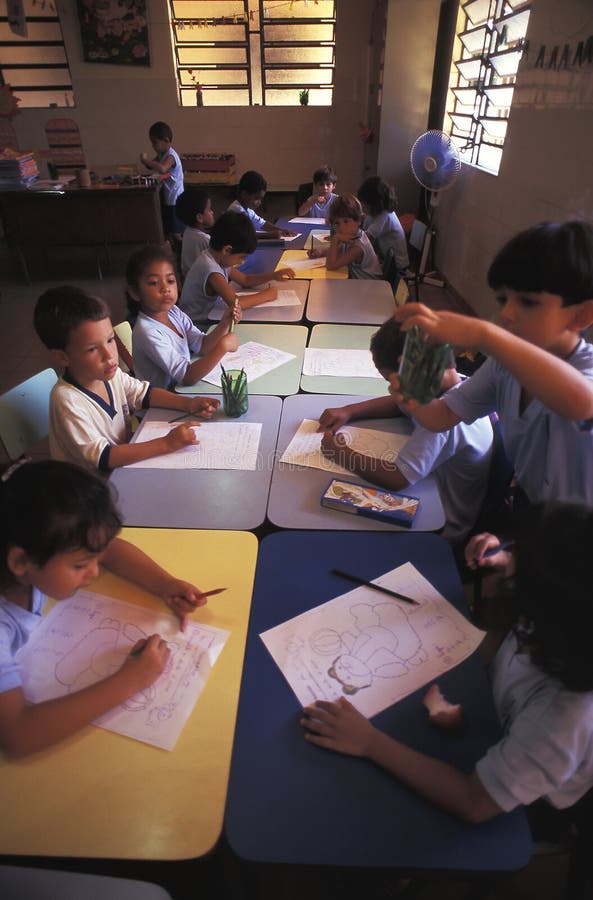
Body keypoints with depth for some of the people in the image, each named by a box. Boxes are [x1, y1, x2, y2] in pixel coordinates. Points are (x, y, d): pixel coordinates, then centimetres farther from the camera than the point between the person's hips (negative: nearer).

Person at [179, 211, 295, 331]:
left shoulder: (221, 259, 2)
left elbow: (245, 280, 13)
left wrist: (273, 276, -1)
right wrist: (267, 295, -22)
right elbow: (234, 302, -35)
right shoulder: (210, 269, -27)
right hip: (199, 327, -9)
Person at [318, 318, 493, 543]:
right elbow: (399, 403, 10)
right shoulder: (462, 386, -5)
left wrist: (341, 454, -21)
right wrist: (349, 411, -2)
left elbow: (397, 478, -34)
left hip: (449, 531, -8)